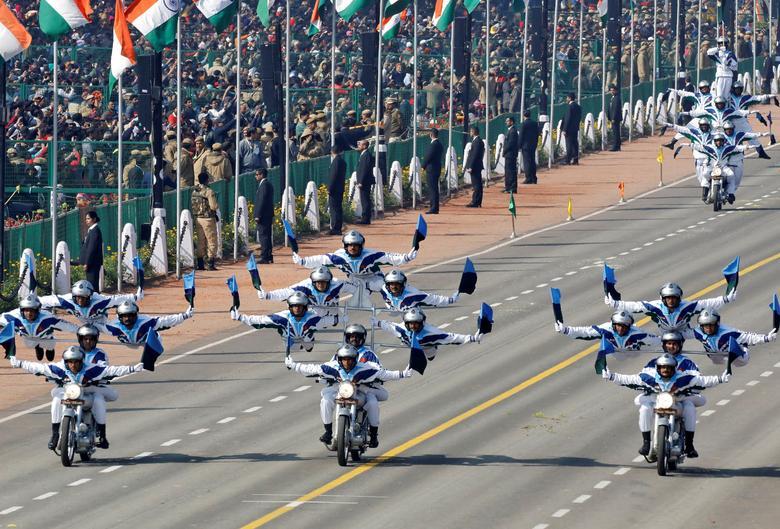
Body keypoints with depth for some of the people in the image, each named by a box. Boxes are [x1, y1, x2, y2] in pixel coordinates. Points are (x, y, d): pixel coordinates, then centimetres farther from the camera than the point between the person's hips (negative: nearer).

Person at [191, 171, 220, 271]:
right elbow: (214, 206, -19)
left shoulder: (194, 192, 6)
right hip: (208, 219, -6)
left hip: (197, 218, 6)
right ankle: (211, 263, -2)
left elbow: (191, 206, 11)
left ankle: (200, 264, 13)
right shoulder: (209, 192, -15)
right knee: (211, 241, 1)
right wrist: (217, 206, 2)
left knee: (200, 241, 13)